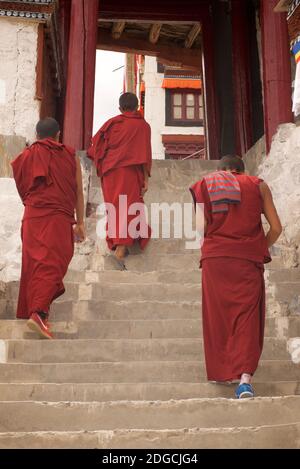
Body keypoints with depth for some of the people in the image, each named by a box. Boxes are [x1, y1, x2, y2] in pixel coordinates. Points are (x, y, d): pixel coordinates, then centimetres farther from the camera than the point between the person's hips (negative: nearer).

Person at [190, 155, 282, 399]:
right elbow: (276, 227, 5)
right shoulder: (258, 185, 11)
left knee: (217, 315, 11)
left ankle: (219, 372, 14)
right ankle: (245, 375, -14)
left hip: (215, 258, 1)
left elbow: (202, 226, -1)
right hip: (249, 258, -1)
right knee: (247, 315, -1)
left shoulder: (205, 185, 12)